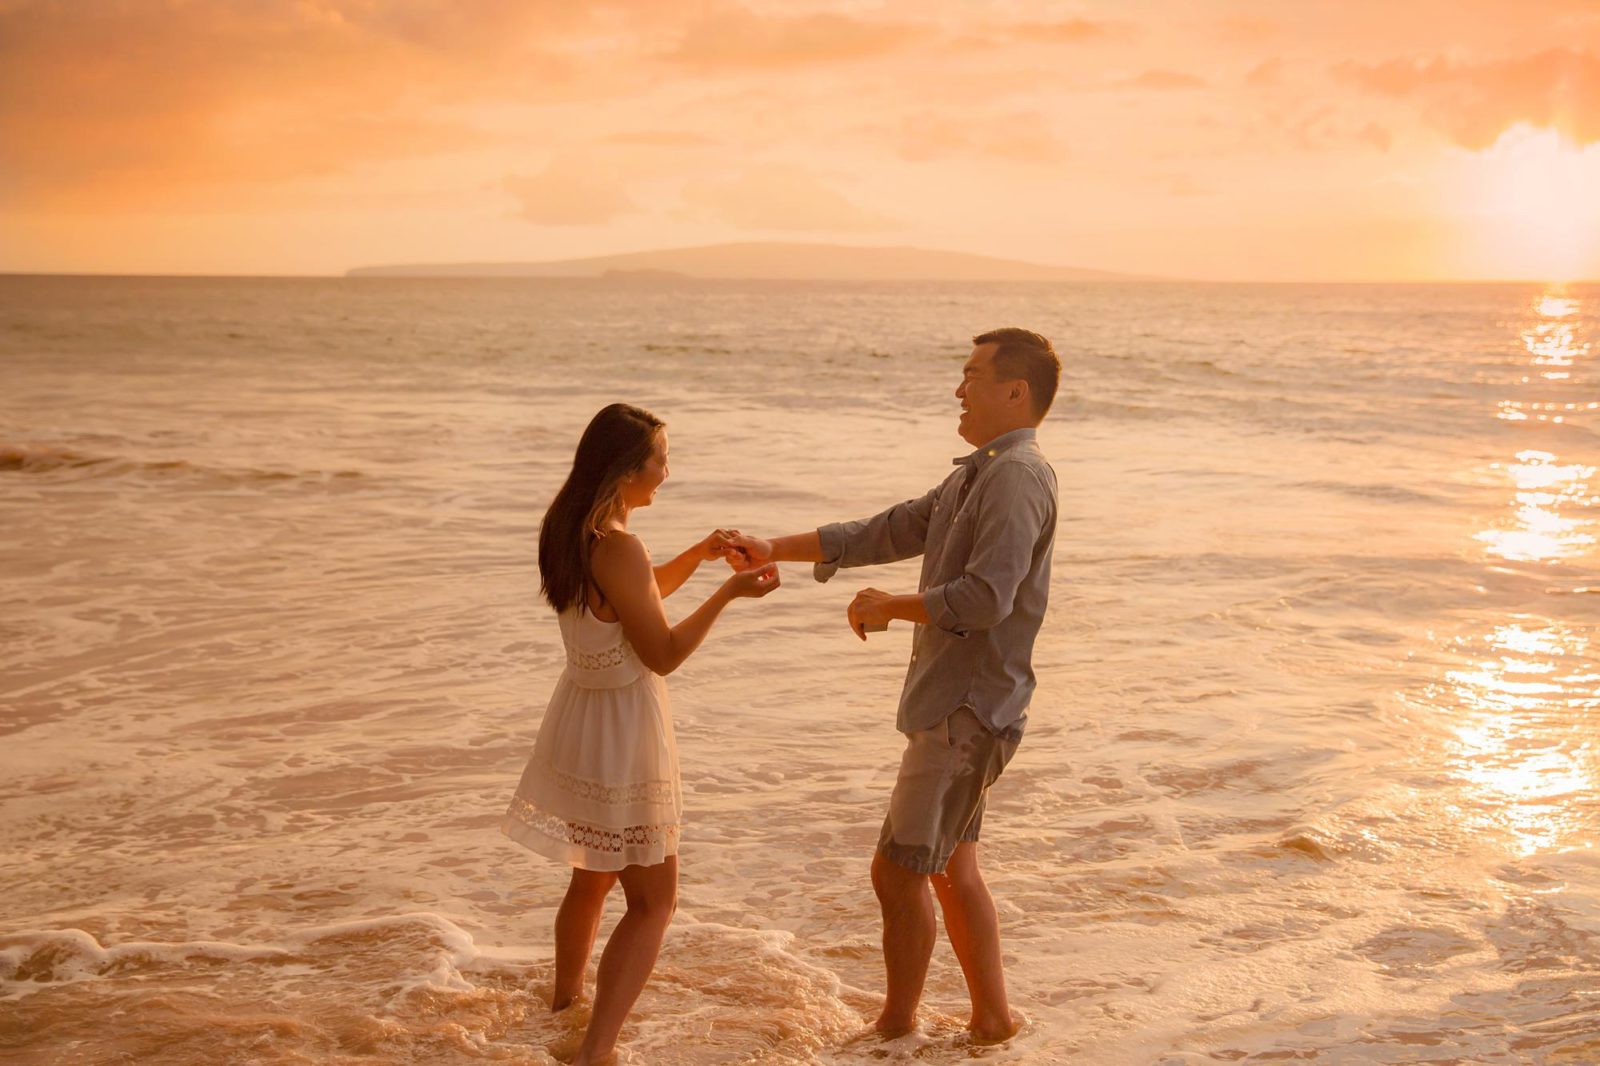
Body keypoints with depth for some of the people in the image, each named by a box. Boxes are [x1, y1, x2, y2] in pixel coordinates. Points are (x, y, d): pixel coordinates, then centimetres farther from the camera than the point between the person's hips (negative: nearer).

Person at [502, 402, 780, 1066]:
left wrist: (699, 555, 10)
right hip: (621, 728, -9)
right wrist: (729, 593, -14)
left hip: (579, 713, 9)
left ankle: (563, 1008, 45)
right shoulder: (618, 548, -26)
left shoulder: (569, 530, 2)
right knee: (653, 900, 2)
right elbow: (663, 655, -20)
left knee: (593, 876, 27)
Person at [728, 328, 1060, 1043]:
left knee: (898, 871, -2)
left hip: (969, 712, -10)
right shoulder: (976, 475, 16)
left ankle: (897, 1025, 14)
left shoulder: (1017, 479, -18)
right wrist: (776, 549, 14)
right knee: (951, 869, 17)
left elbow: (987, 596, -29)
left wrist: (889, 606, -15)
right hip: (952, 703, 10)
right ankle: (991, 1018, 27)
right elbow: (891, 532, 19)